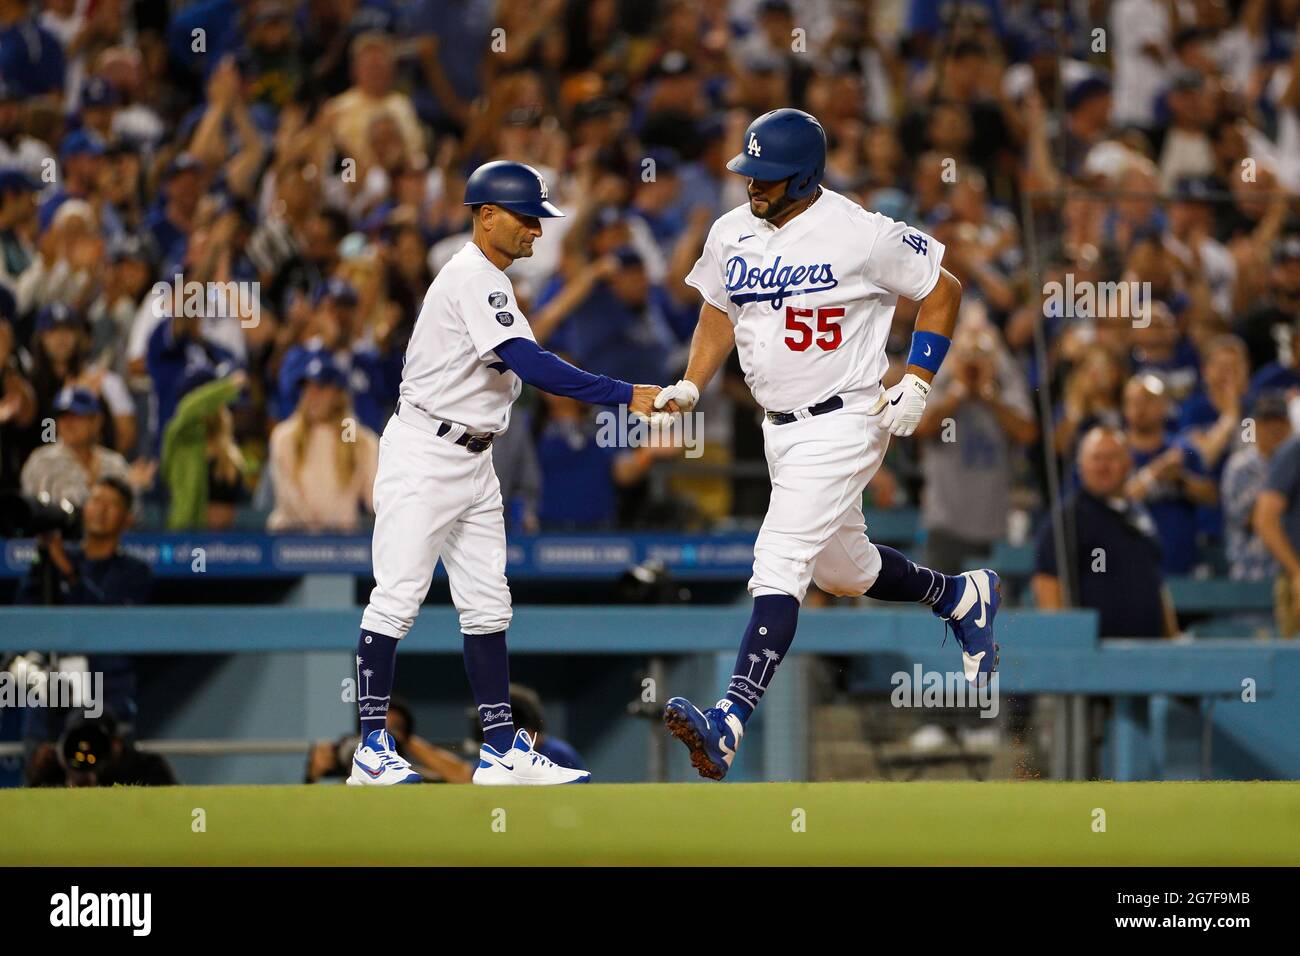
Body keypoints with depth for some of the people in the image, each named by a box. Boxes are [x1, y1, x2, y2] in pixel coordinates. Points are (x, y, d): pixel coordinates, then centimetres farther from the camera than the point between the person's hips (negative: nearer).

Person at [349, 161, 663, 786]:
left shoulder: (489, 281, 16)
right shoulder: (472, 278, -17)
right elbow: (532, 367, -26)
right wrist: (626, 396, -28)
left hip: (473, 461, 10)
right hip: (424, 453, -10)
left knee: (487, 605, 7)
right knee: (398, 596, -7)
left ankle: (503, 751, 8)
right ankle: (372, 748, -3)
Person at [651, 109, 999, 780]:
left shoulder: (860, 235, -16)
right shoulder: (731, 234, 2)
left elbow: (942, 290, -4)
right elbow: (719, 314, 17)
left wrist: (916, 383, -11)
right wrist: (691, 386, 2)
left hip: (843, 424, -8)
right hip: (779, 427, 8)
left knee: (778, 562, -21)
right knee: (842, 569, 21)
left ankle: (729, 724, -32)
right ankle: (962, 599, 49)